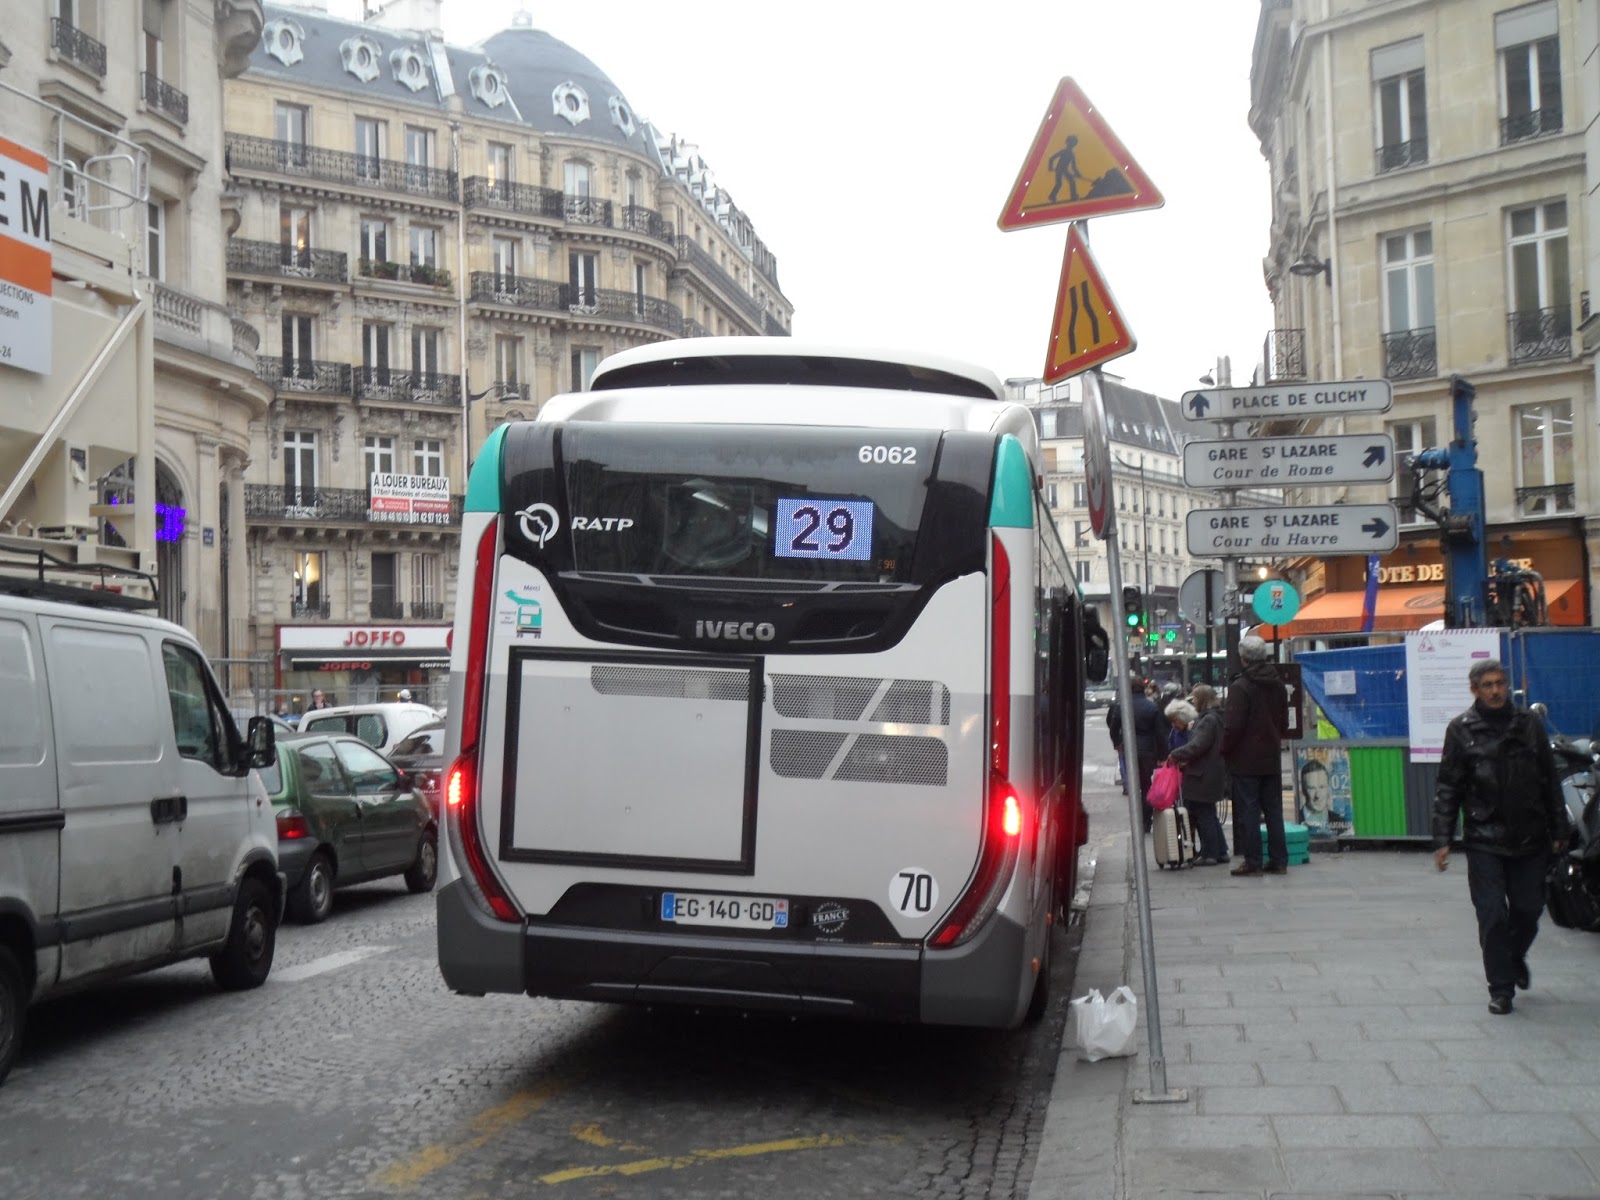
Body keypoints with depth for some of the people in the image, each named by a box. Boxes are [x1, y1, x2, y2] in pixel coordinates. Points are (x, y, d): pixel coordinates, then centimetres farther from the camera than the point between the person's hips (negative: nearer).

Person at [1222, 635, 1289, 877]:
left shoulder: (1240, 687, -15)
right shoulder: (1277, 685, 9)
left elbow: (1232, 725, -17)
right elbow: (1284, 721, 15)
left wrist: (1225, 751, -5)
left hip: (1246, 760, -6)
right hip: (1271, 758, 6)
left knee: (1249, 811, -2)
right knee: (1273, 810, 10)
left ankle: (1252, 861, -1)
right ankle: (1279, 860, 12)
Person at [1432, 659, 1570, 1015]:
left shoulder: (1529, 725, 7)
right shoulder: (1461, 730, 0)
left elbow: (1550, 782, 13)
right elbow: (1447, 789, 0)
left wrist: (1559, 830, 10)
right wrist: (1442, 839, -6)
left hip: (1529, 839, 2)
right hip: (1484, 841, -2)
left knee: (1529, 909, 8)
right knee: (1492, 916, -4)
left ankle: (1515, 957, 38)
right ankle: (1500, 987, 8)